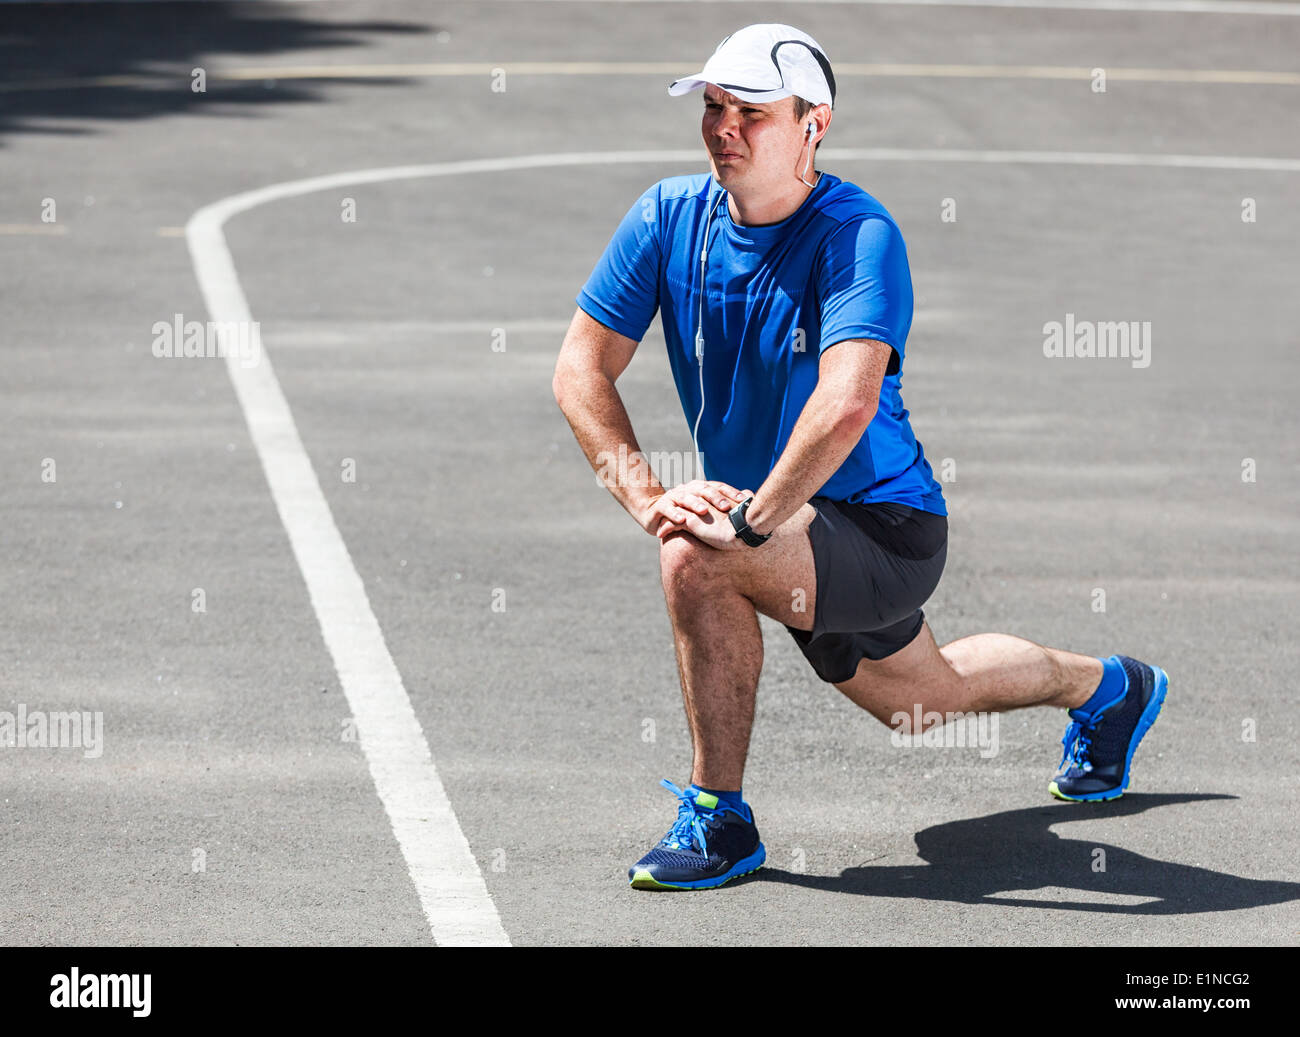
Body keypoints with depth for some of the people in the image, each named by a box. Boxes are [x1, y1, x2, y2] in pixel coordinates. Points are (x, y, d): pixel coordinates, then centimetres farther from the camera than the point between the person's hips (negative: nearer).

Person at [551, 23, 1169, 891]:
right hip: (815, 542, 8)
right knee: (916, 698, 29)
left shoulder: (859, 235, -25)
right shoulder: (668, 218, -7)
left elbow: (847, 403, -40)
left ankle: (720, 819, -18)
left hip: (883, 529, -8)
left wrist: (752, 519, -39)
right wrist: (647, 496, -21)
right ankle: (1105, 688, 58)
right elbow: (581, 370, -8)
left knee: (699, 557, -33)